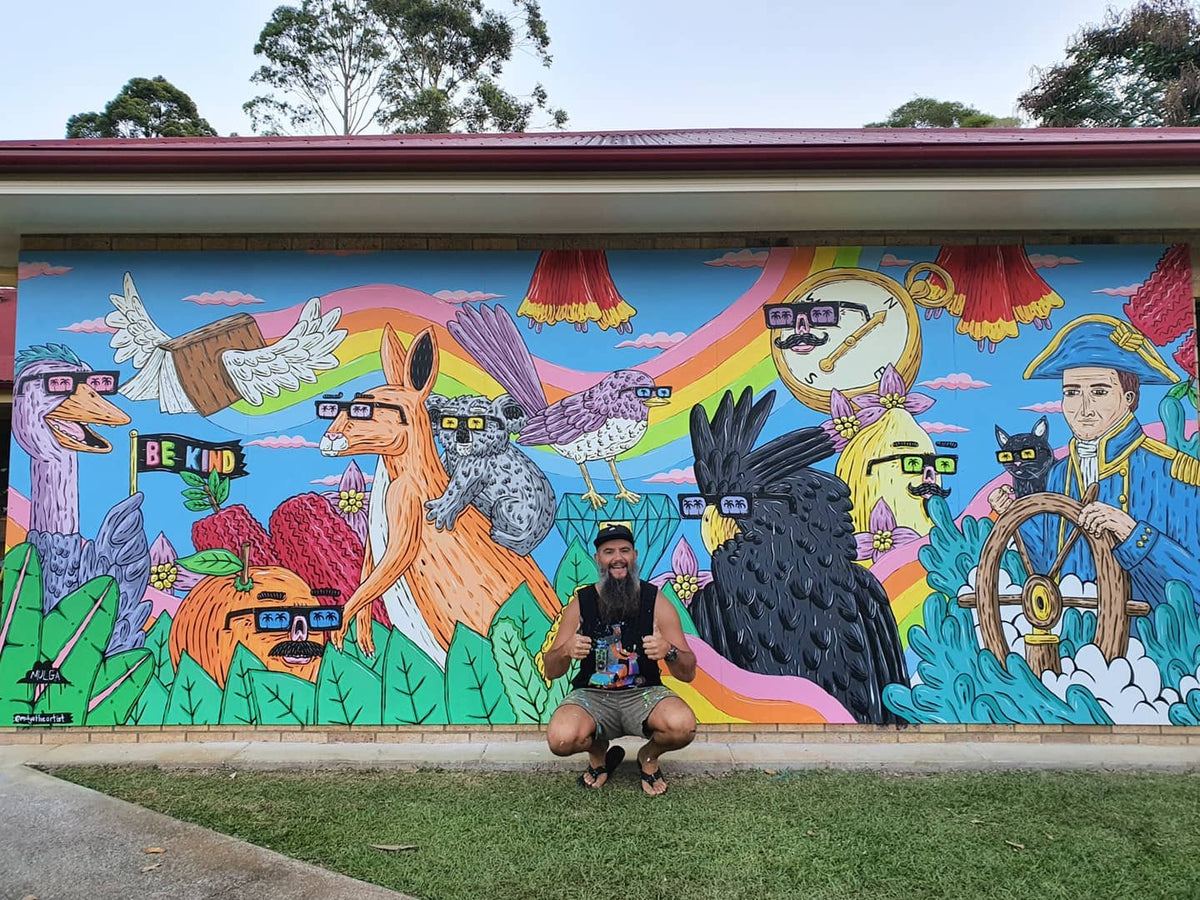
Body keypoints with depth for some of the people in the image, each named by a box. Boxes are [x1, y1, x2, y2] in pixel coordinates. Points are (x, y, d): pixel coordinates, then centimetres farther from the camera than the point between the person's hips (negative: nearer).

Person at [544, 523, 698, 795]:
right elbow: (550, 672, 0)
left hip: (644, 693, 0)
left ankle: (649, 757, 7)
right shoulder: (581, 602, -2)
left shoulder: (656, 601, -4)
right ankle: (599, 752, 9)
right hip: (592, 695, 0)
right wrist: (566, 652, -23)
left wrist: (669, 652, -26)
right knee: (561, 739, -30)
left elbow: (688, 674, -4)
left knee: (683, 726, -31)